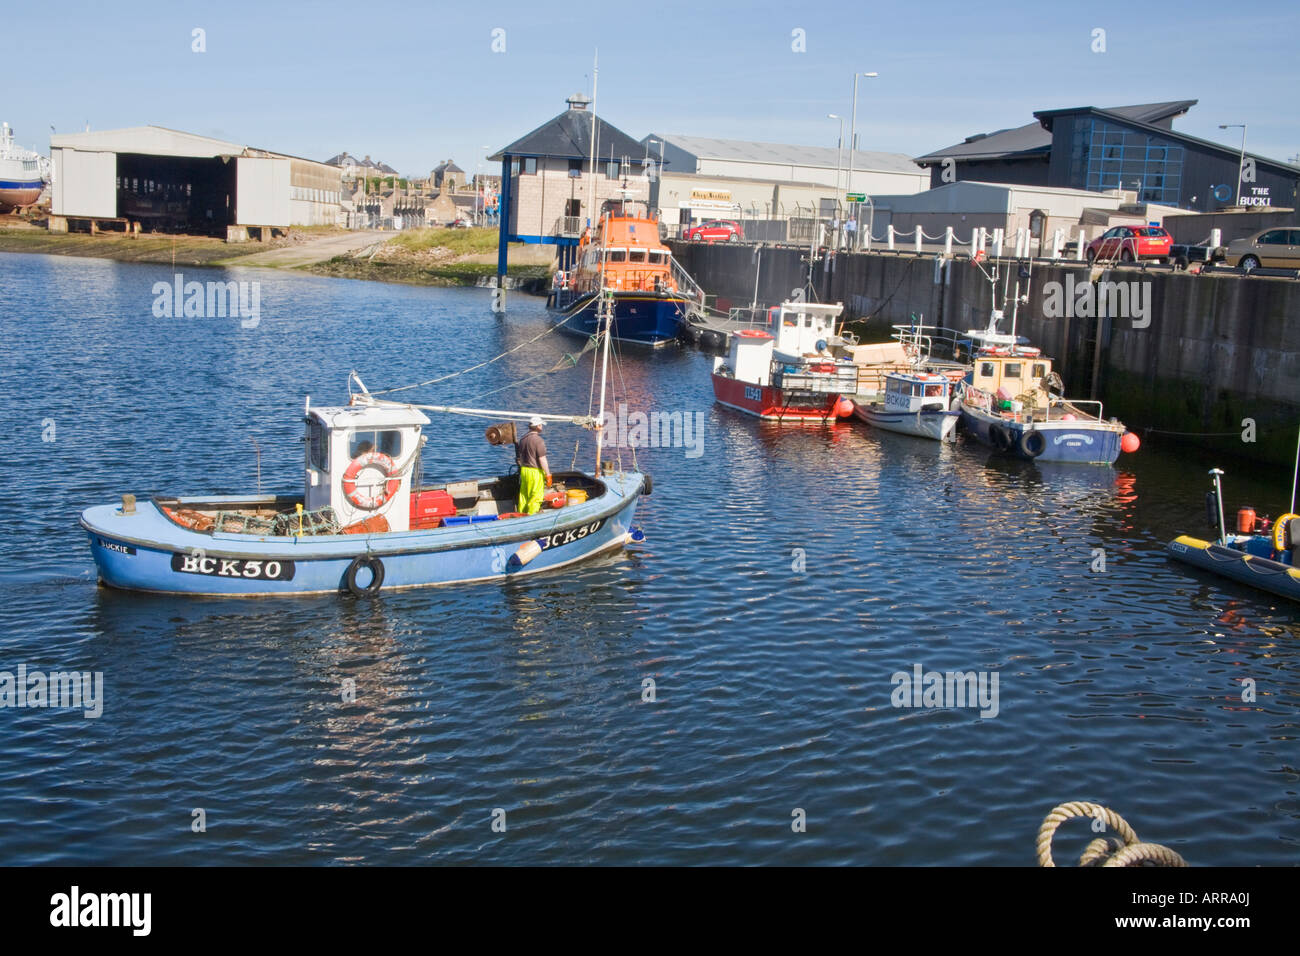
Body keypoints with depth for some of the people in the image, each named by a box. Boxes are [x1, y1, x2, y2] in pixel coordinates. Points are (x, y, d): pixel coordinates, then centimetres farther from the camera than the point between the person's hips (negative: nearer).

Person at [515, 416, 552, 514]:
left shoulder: (523, 438, 6)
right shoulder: (538, 440, -18)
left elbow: (520, 456, 15)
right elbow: (542, 460, -19)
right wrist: (548, 475, -14)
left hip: (524, 470, 8)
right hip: (536, 472, -8)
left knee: (524, 494, 16)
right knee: (536, 496, 1)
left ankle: (521, 514, 24)